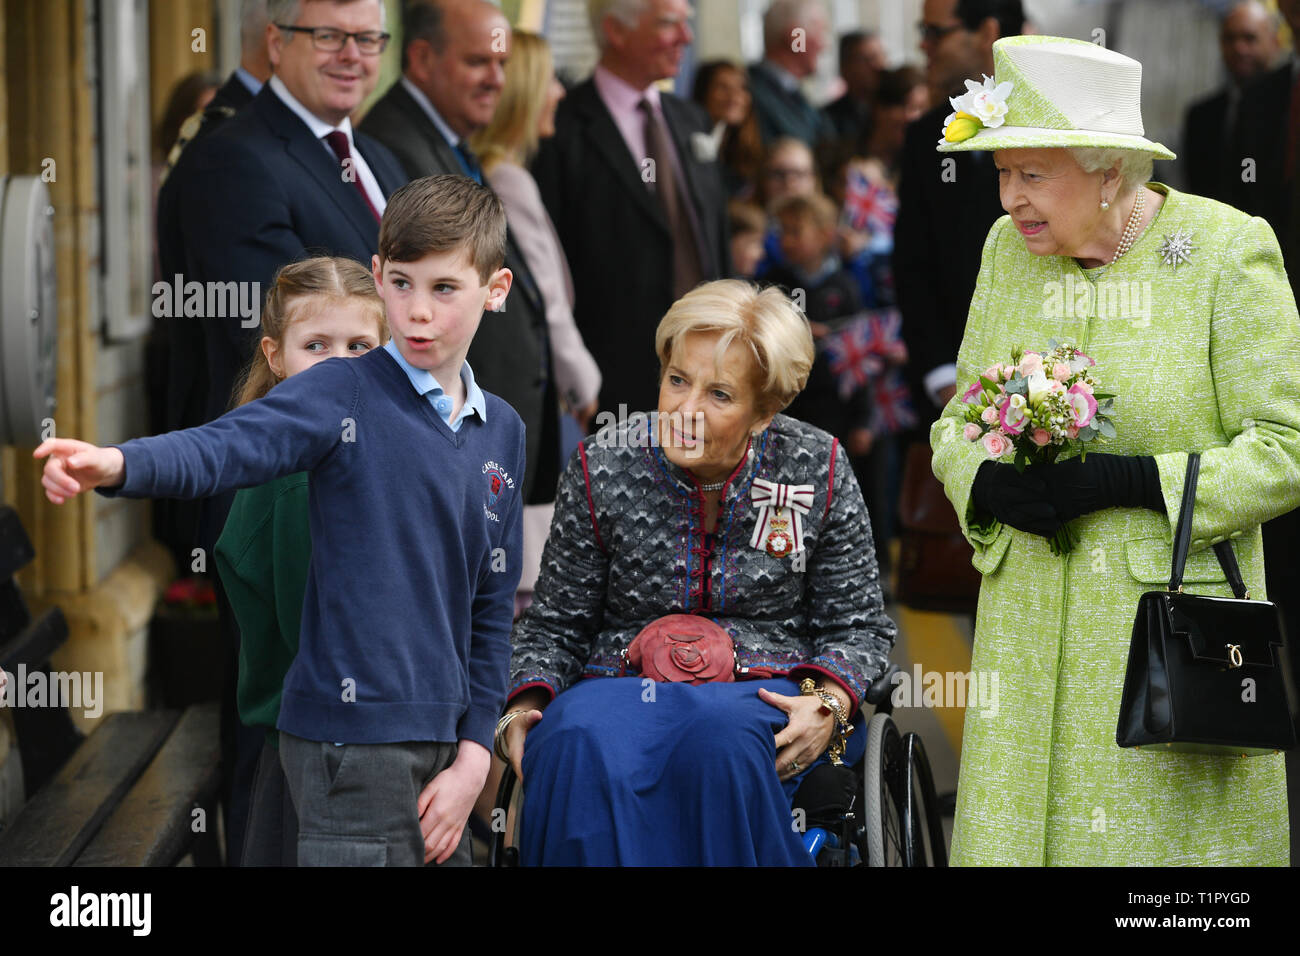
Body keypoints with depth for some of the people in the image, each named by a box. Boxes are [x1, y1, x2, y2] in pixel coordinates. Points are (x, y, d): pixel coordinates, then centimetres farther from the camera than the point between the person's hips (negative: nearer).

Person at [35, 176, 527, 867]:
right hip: (354, 740, -6)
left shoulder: (503, 431, 12)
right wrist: (115, 465, -42)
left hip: (441, 735, 6)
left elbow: (492, 604, 14)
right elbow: (222, 448, -22)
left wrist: (473, 756, 7)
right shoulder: (344, 395, -5)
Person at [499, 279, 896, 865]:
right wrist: (525, 706, -10)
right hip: (623, 681, 1)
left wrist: (828, 704, -13)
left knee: (718, 739, -39)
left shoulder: (817, 471, 1)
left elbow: (858, 627, 8)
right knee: (576, 747, -37)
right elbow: (553, 627, 10)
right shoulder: (602, 470, 2)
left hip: (768, 693, 0)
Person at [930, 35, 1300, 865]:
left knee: (1175, 834, -3)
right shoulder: (1010, 248, 6)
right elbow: (960, 419, 13)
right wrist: (986, 484, -10)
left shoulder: (1228, 253, -9)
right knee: (1015, 827, 1)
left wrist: (1125, 481, -20)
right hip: (1033, 633, 4)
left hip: (1178, 612, -4)